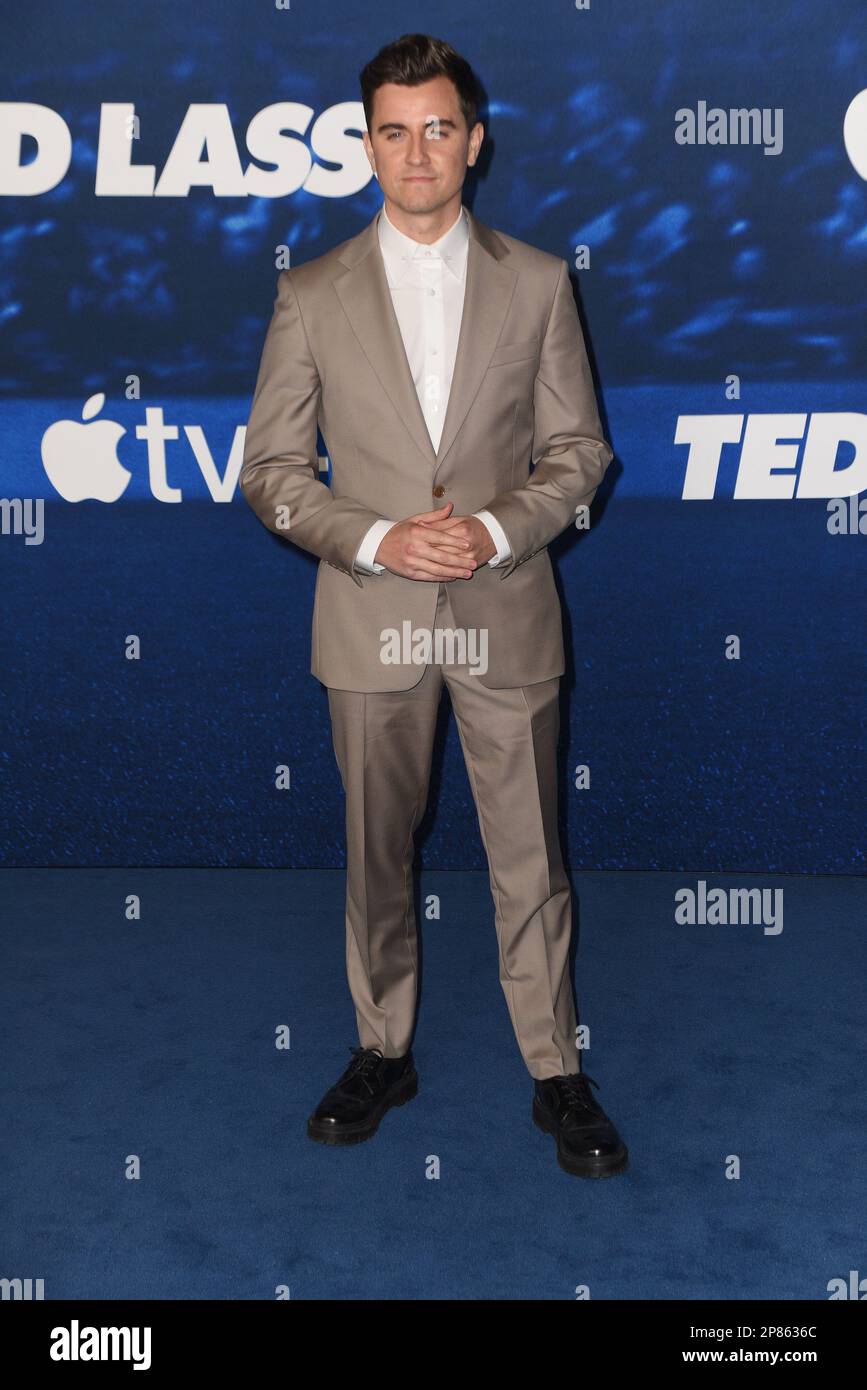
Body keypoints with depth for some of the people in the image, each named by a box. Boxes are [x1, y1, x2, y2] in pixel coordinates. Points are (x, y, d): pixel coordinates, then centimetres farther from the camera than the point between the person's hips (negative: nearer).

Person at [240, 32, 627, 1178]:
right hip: (369, 622, 1)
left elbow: (578, 453, 4)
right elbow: (272, 470, 1)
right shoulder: (312, 295, 2)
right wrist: (376, 541, -15)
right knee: (377, 854, 13)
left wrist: (497, 529, -14)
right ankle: (384, 1051, 32)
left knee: (531, 857, 5)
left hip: (506, 613, 0)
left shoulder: (538, 284, 3)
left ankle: (557, 1073, 22)